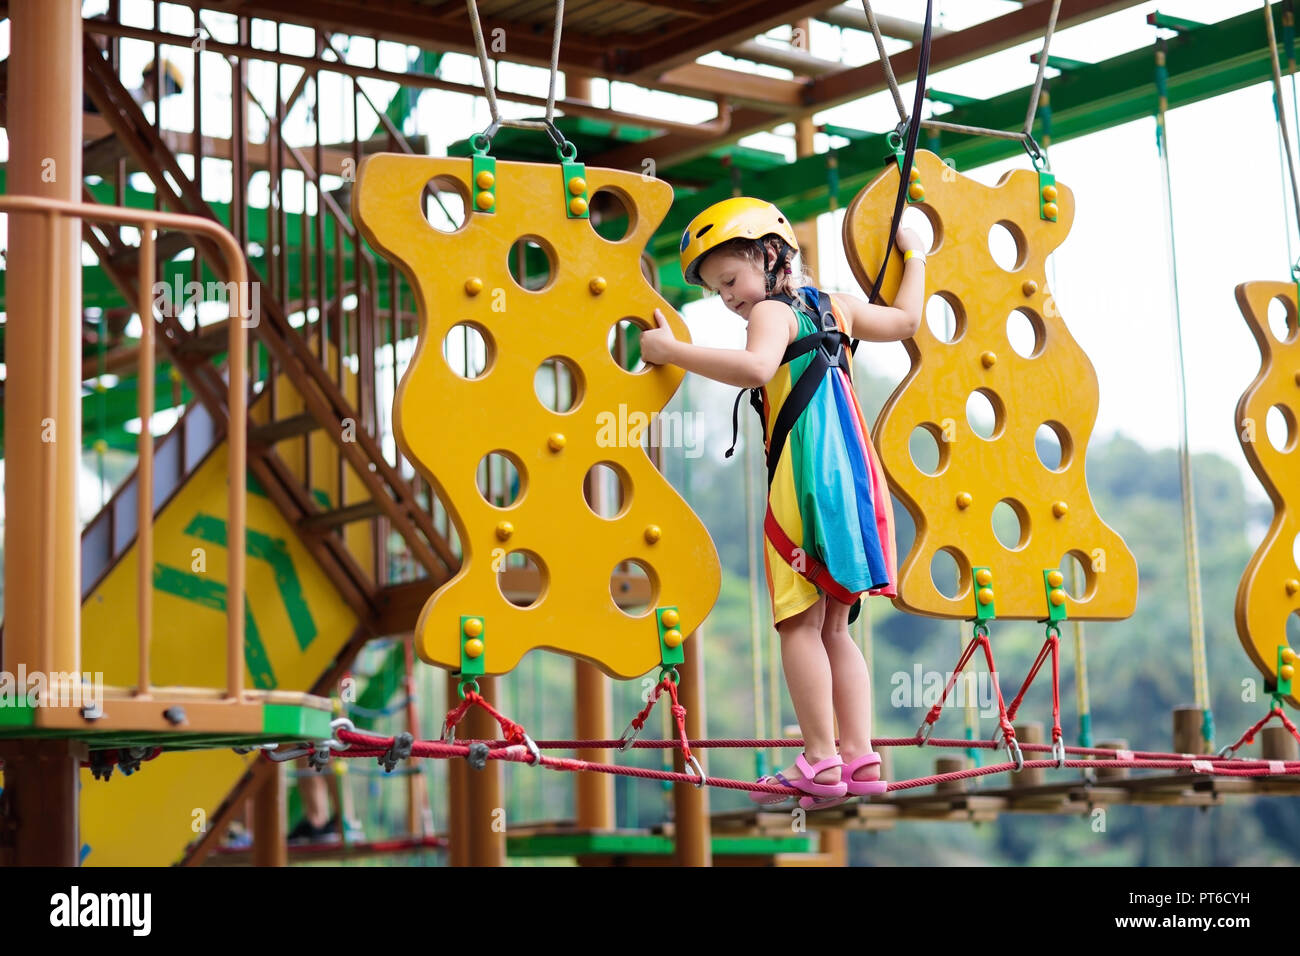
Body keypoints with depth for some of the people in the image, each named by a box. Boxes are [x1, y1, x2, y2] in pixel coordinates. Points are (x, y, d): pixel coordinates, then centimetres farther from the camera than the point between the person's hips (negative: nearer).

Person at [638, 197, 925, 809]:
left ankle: (819, 761, -9)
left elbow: (755, 368, -25)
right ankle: (858, 756, 6)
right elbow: (906, 320, 34)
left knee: (800, 622, -6)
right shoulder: (835, 309, 19)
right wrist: (914, 260, 49)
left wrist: (672, 351, -19)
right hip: (855, 477, 8)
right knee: (833, 627, 11)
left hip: (807, 480, -8)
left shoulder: (772, 312, -4)